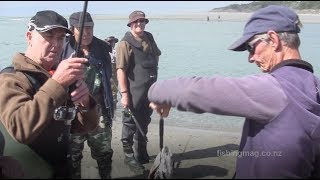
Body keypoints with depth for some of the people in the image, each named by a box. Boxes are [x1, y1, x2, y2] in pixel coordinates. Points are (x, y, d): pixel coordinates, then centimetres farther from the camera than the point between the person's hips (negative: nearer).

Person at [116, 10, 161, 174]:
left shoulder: (149, 38, 9)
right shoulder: (125, 43, -13)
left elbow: (156, 55, 29)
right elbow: (121, 69, -19)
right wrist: (124, 94, -23)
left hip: (150, 90, 7)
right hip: (134, 91, -7)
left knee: (144, 123, 19)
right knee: (130, 124, 5)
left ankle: (142, 154, 35)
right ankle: (129, 156, 21)